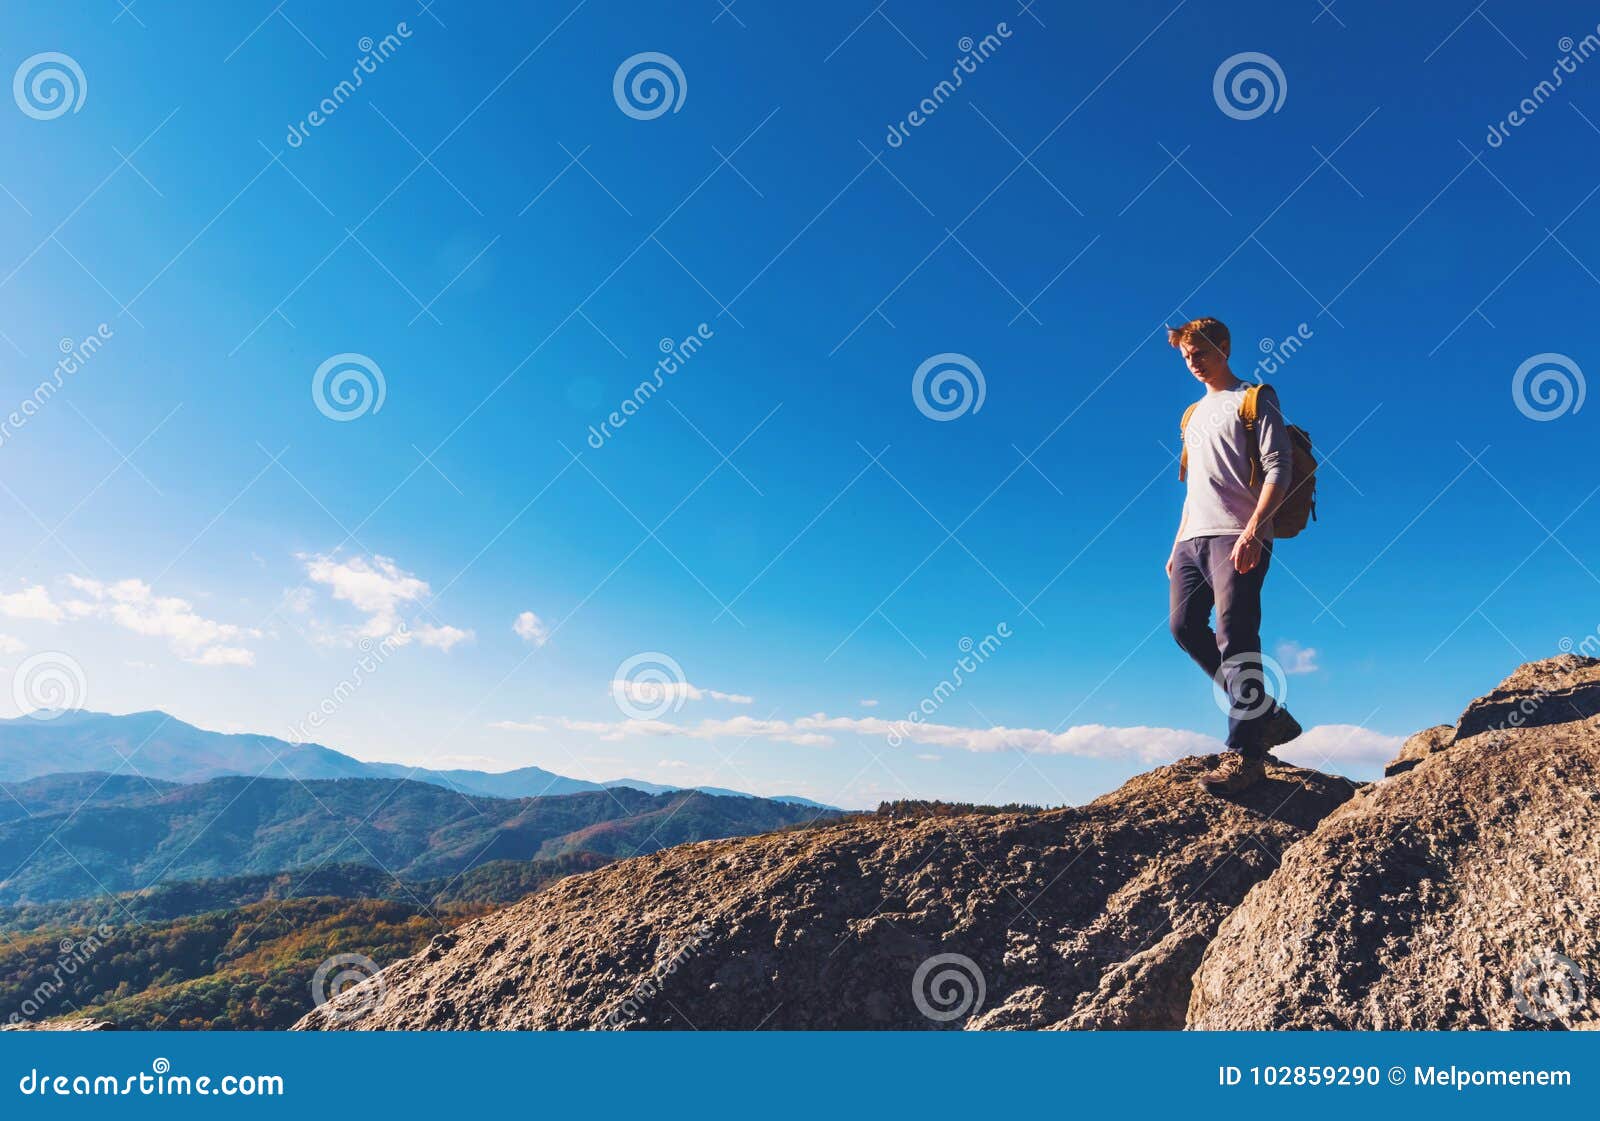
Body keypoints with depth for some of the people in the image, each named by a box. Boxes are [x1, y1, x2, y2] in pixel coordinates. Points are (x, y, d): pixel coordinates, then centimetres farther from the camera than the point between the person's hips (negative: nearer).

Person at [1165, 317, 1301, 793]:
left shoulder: (1255, 400, 4)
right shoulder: (1193, 414, 25)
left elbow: (1278, 470, -7)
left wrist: (1253, 530, -21)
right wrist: (1178, 544, 18)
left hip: (1237, 537, -8)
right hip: (1193, 537, 8)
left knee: (1234, 633, -15)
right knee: (1185, 626, -2)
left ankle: (1245, 752, -15)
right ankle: (1264, 715, 9)